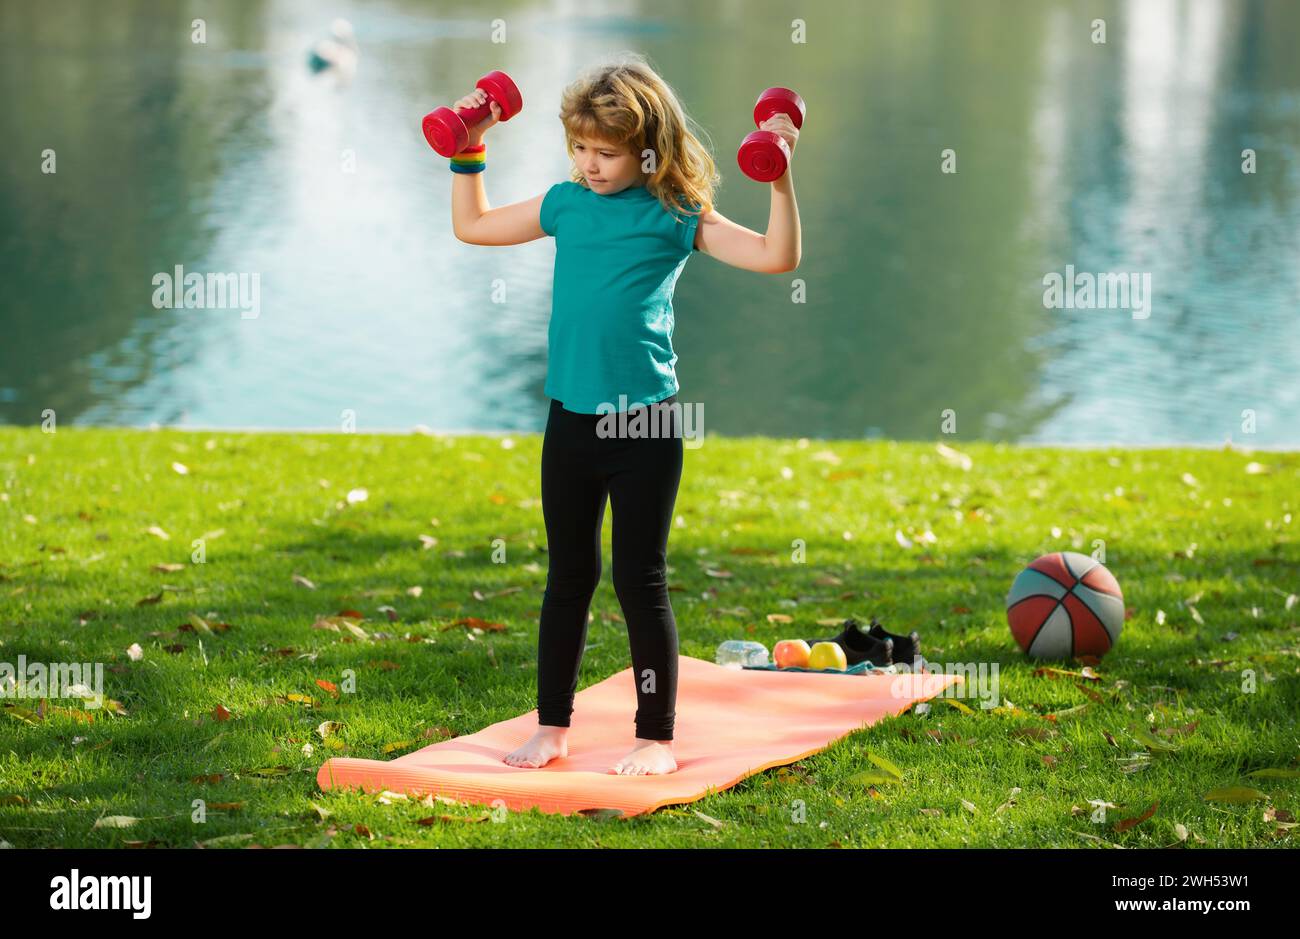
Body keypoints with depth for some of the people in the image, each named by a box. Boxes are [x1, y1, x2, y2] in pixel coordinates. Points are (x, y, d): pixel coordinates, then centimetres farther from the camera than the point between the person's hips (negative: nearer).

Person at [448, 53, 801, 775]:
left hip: (644, 423, -4)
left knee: (640, 581, 2)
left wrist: (780, 178, -18)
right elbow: (471, 226, 23)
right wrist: (468, 152, 17)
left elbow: (777, 257, -9)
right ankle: (552, 726, 23)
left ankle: (656, 738, 12)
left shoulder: (674, 215, -3)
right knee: (568, 577, 13)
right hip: (570, 419, 4)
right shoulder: (566, 203, 8)